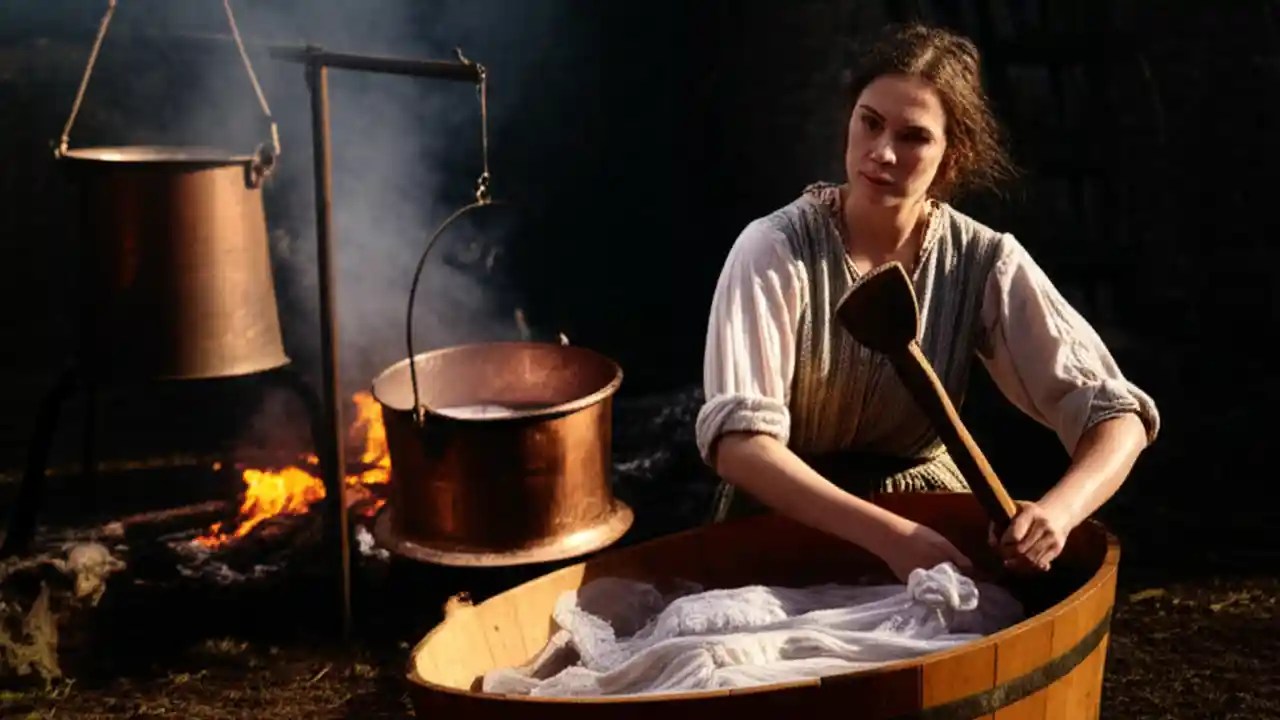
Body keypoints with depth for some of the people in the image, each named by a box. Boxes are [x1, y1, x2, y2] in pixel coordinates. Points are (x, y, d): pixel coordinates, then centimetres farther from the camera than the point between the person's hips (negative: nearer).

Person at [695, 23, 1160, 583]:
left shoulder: (984, 263, -10)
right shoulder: (775, 250, -17)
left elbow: (1118, 417, -12)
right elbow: (737, 443, -26)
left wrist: (1058, 511, -33)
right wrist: (889, 536, -38)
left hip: (926, 514, 2)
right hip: (785, 519, -2)